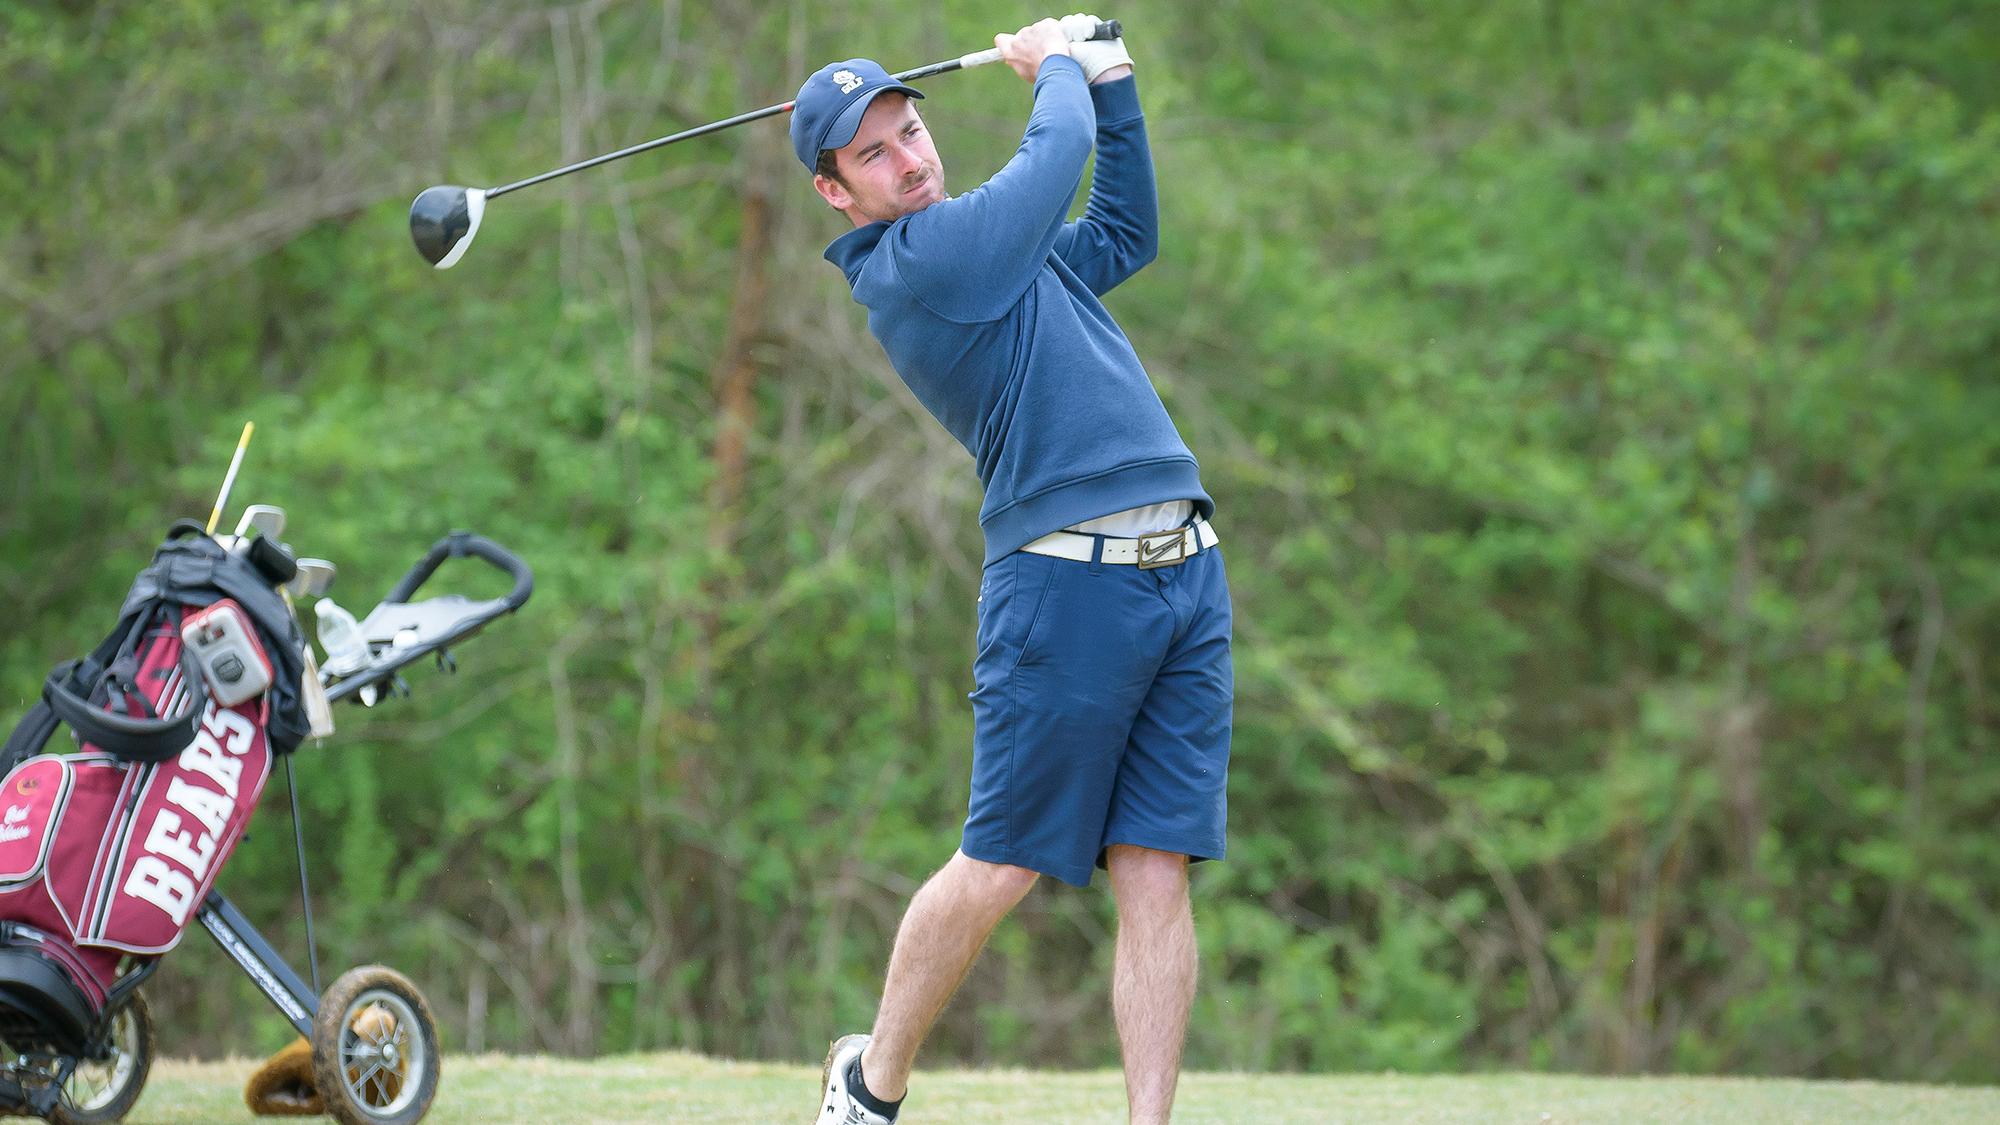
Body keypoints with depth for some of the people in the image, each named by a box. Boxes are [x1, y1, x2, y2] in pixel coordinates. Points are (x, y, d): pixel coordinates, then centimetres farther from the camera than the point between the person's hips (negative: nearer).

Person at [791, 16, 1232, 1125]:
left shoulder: (986, 243, 21)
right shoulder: (913, 262, -7)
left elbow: (1125, 233, 35)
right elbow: (1057, 153, -1)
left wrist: (1110, 87, 25)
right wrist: (1060, 67, 19)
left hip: (1185, 573, 8)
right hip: (1066, 578, -7)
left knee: (1156, 875, 0)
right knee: (1000, 869, -1)